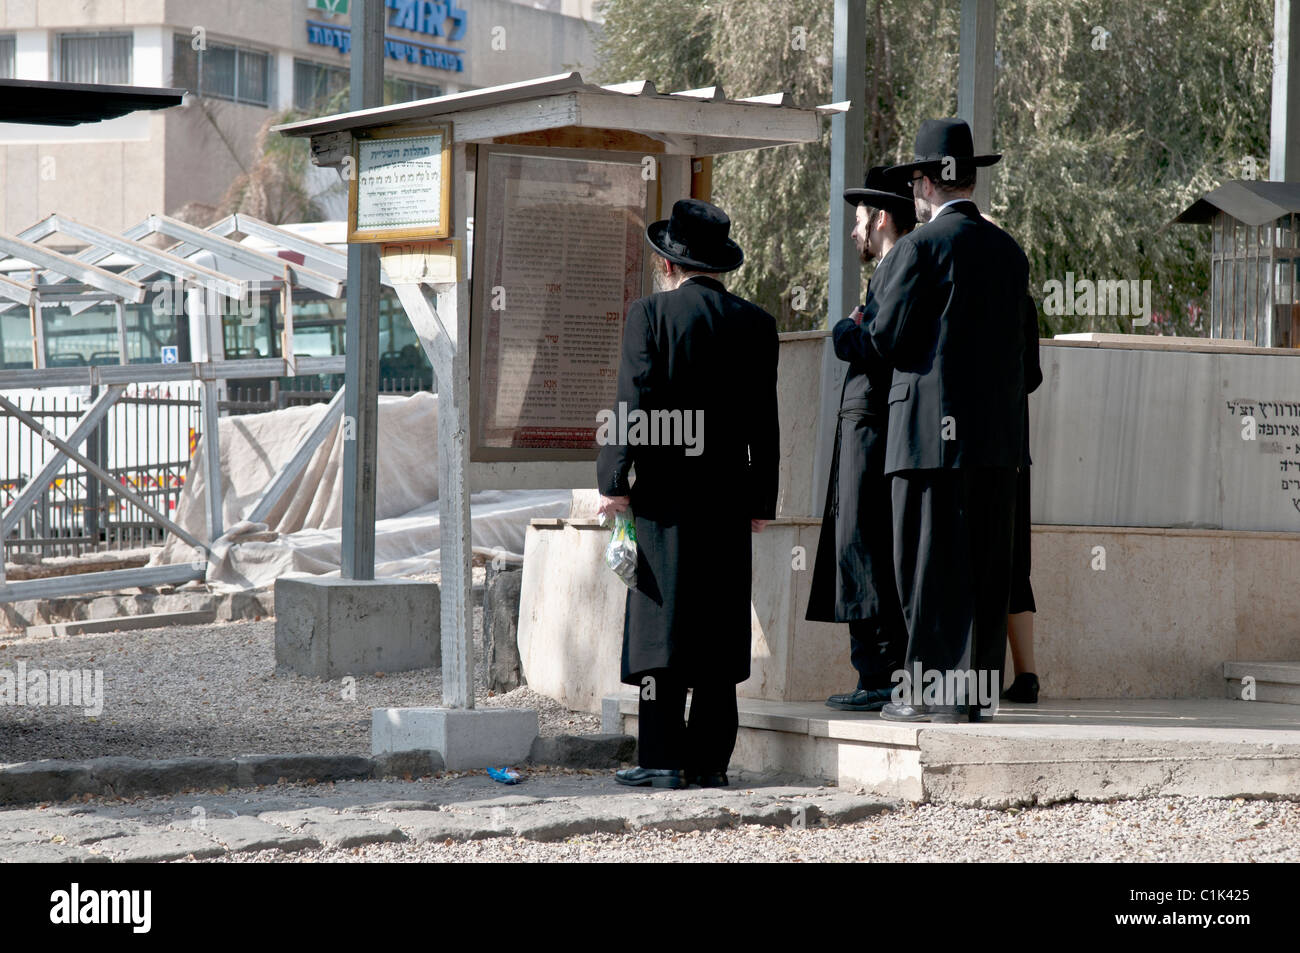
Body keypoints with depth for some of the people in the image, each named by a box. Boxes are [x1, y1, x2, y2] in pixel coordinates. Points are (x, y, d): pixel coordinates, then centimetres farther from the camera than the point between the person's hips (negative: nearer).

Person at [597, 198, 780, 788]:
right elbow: (764, 419, 9)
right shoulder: (755, 323, 8)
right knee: (719, 625, 7)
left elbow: (633, 402, -10)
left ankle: (662, 758, -7)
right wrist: (761, 499, 14)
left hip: (666, 494, -4)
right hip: (730, 496, 4)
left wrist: (615, 482, -6)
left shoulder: (650, 314, -4)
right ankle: (709, 760, 6)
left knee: (662, 622, -3)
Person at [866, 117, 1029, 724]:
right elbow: (1013, 342, 16)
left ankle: (935, 689, -6)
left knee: (931, 561, -4)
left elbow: (888, 333, -7)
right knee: (985, 564, 8)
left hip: (934, 426, -7)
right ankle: (977, 688, 10)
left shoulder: (923, 245, -7)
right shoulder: (1009, 251, 14)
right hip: (999, 429, 7)